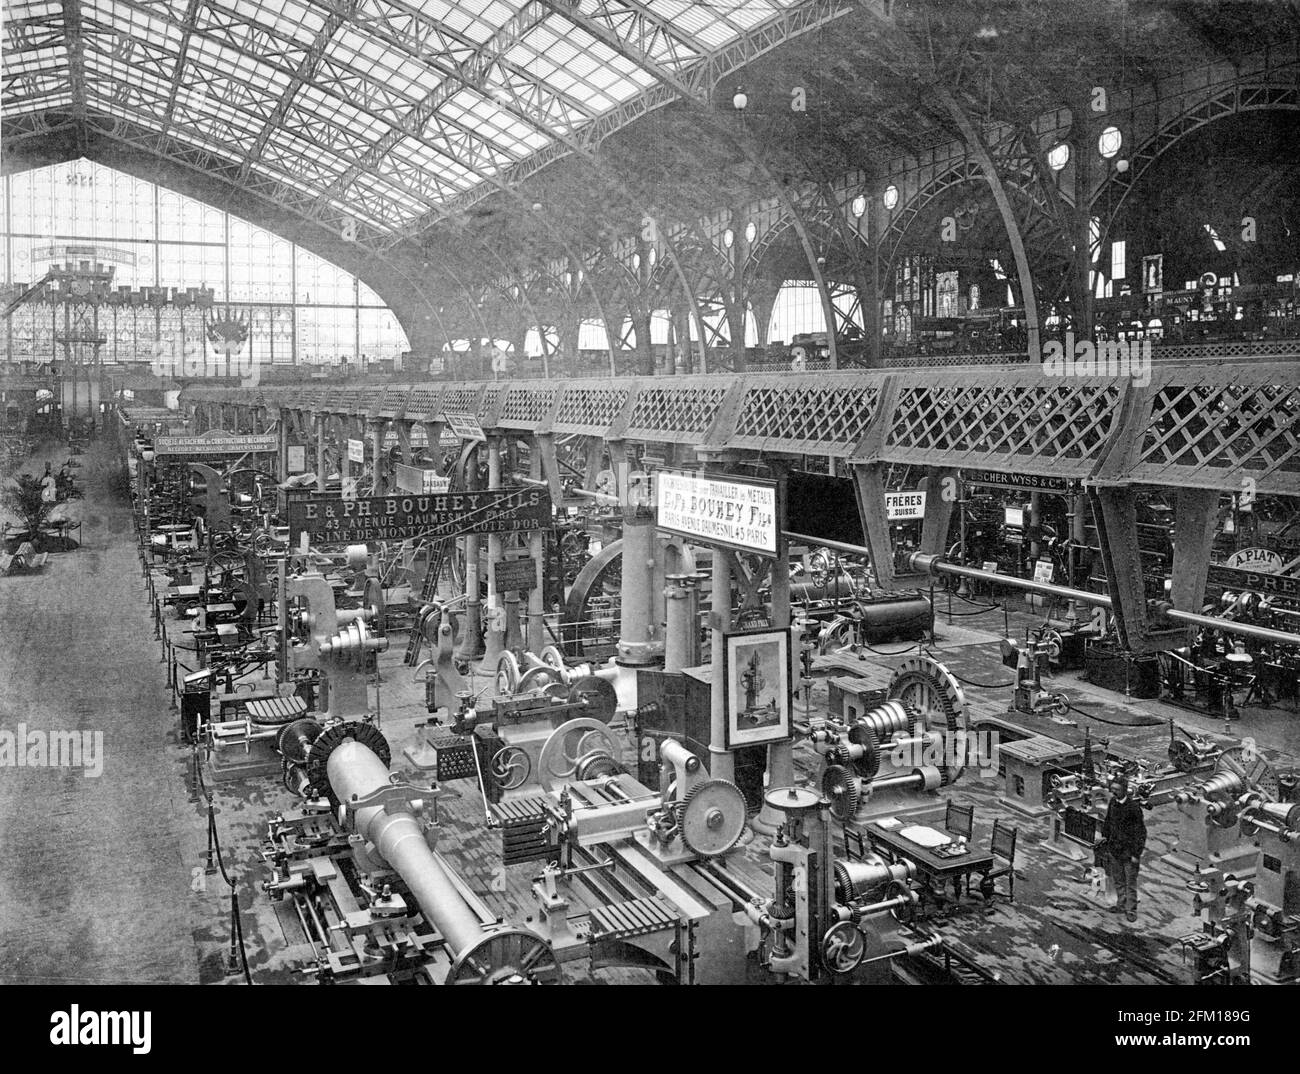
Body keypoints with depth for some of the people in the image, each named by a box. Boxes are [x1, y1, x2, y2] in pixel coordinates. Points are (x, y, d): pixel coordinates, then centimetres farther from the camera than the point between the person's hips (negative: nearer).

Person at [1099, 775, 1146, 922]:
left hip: (1128, 850, -6)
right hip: (1114, 848, 6)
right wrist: (1105, 835, 9)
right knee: (1117, 880, 18)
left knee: (1130, 882, 5)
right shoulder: (1113, 803, 0)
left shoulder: (1133, 806, -20)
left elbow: (1140, 832, -16)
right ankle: (1121, 904, 32)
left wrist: (1136, 854, -16)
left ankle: (1131, 910, 16)